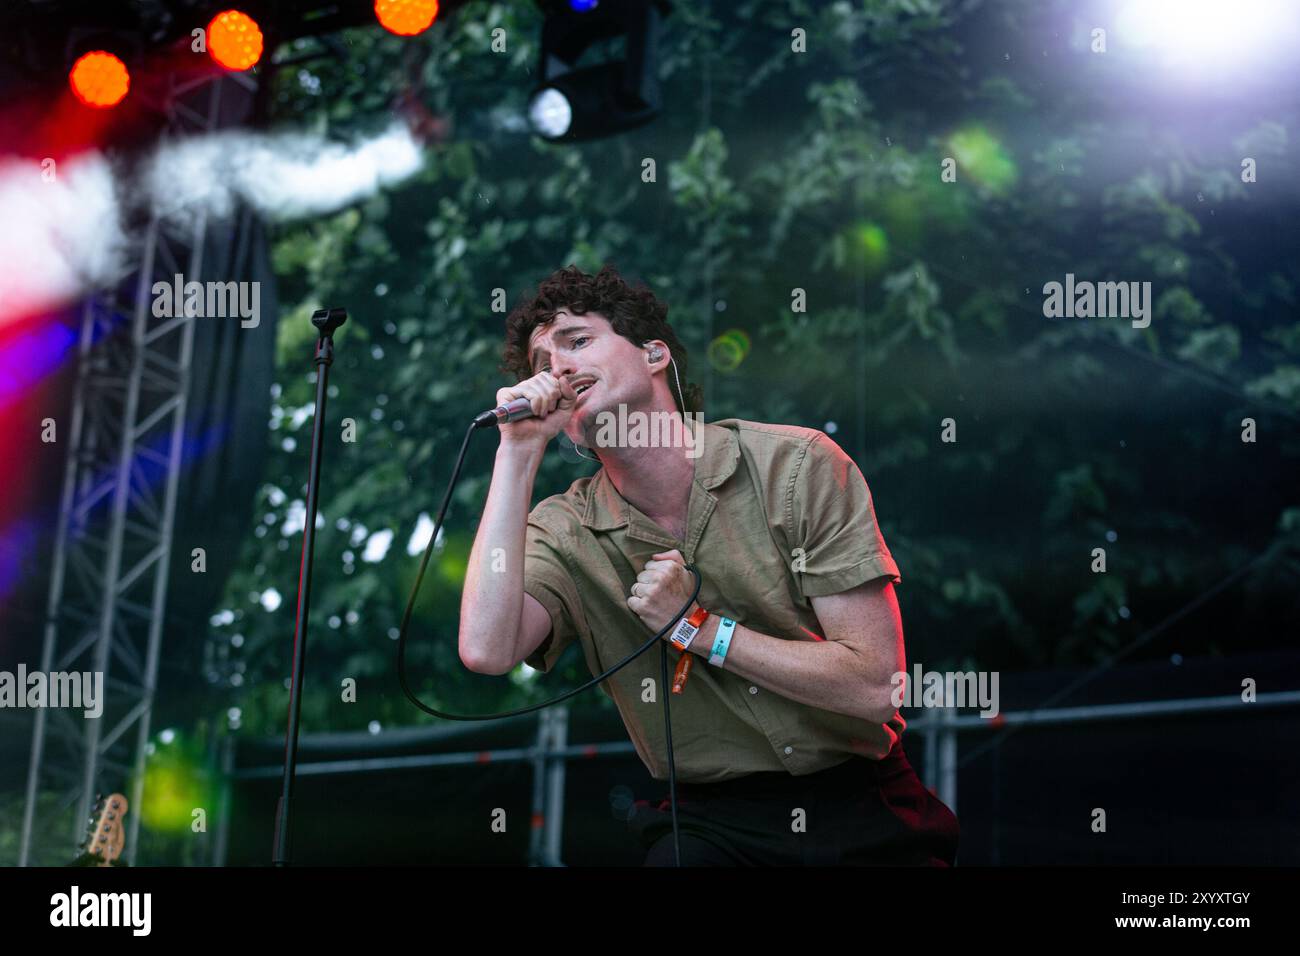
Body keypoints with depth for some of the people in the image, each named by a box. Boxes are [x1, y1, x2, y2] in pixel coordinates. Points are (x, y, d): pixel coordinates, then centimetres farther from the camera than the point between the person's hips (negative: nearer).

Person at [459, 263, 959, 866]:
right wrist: (518, 451, -15)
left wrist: (694, 626, -13)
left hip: (865, 814, 1)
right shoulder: (563, 533, 1)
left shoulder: (797, 464, -6)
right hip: (712, 824, -1)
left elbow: (875, 687, -9)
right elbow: (487, 651, -20)